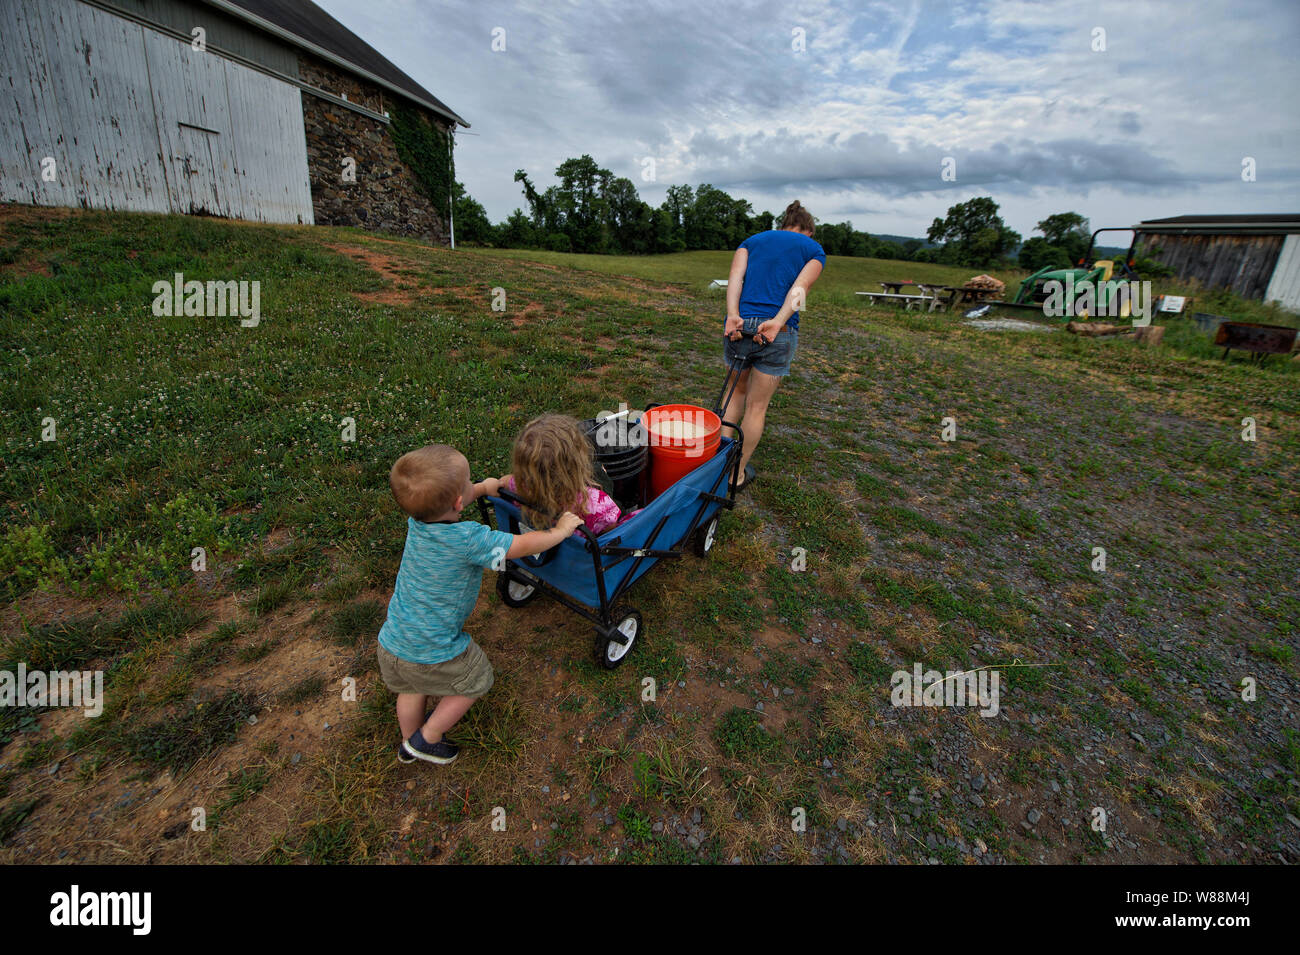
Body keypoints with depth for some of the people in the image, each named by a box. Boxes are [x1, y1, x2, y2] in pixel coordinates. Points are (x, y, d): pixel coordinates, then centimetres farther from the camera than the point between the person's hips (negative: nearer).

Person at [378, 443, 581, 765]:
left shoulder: (417, 518, -12)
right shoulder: (469, 539, -33)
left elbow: (443, 504, 12)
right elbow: (527, 545, -24)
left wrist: (483, 488, 22)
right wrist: (561, 530, -7)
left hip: (392, 641, 7)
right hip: (432, 650, -6)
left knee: (412, 689, 33)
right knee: (474, 683, 23)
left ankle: (409, 744, 56)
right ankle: (427, 739, 36)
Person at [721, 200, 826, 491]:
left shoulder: (752, 241, 19)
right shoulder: (815, 250, 13)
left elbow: (735, 276, 0)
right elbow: (800, 287, -7)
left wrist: (733, 316, -13)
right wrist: (776, 322, -20)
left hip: (739, 325, 3)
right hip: (778, 334, -2)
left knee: (737, 391, 25)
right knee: (757, 406, 10)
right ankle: (738, 472, 22)